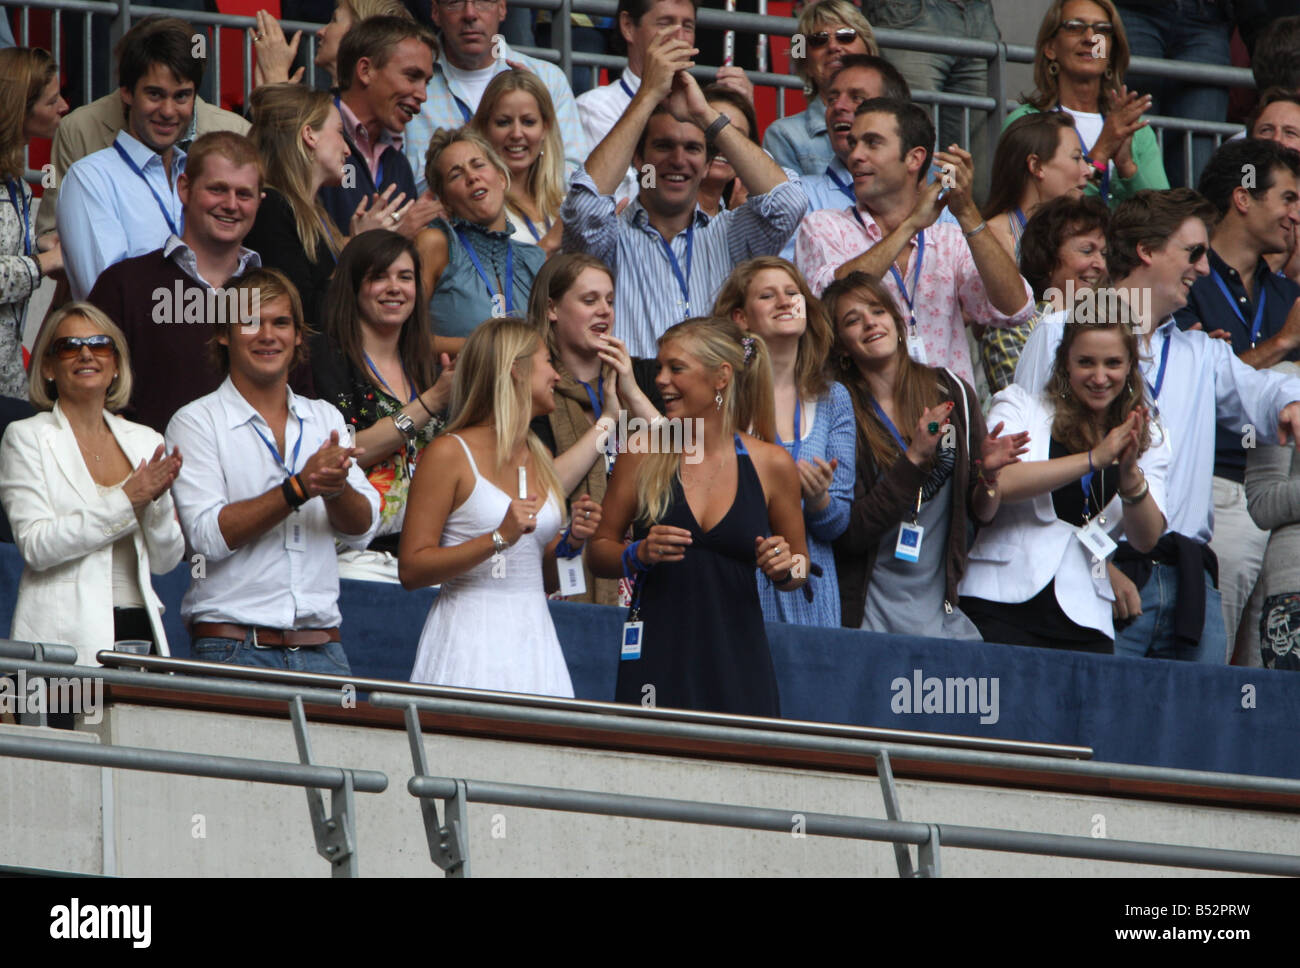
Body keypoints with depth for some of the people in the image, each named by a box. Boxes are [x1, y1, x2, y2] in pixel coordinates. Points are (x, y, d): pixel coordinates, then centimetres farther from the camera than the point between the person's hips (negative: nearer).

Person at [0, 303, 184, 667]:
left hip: (138, 632, 4)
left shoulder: (145, 442, 15)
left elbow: (165, 561, 13)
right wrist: (125, 502, -12)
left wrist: (156, 499, -6)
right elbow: (35, 547, -9)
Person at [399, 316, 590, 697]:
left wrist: (570, 542, 4)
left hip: (534, 637, 6)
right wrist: (499, 539, -18)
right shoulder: (452, 453, -4)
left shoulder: (539, 457, 17)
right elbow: (411, 569, -11)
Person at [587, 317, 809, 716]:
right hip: (657, 657, 0)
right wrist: (639, 555, -11)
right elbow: (599, 552, 9)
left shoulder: (771, 465, 4)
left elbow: (800, 569, 15)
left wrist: (784, 568, -6)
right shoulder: (644, 455, 3)